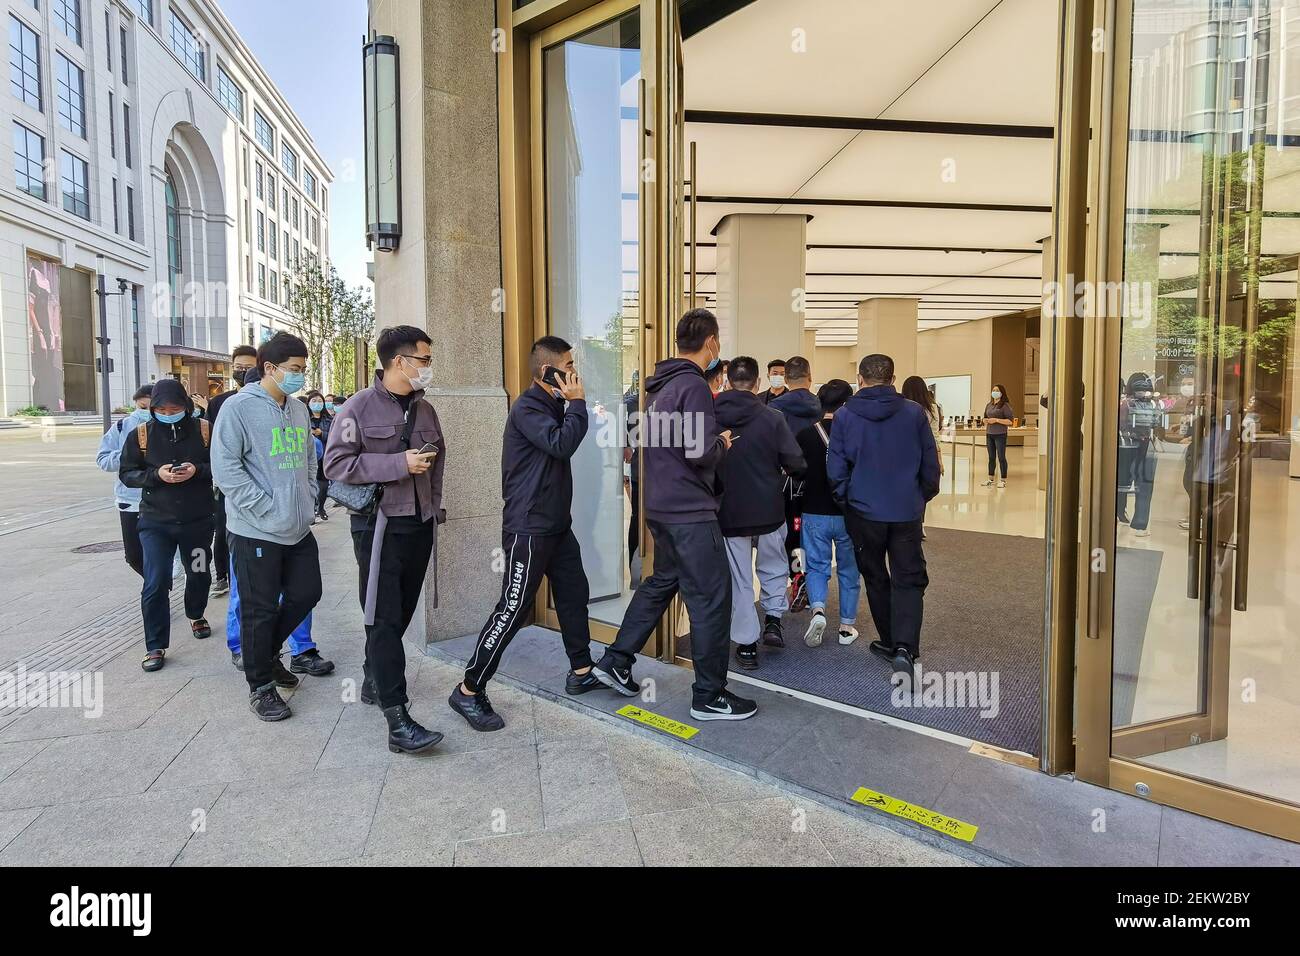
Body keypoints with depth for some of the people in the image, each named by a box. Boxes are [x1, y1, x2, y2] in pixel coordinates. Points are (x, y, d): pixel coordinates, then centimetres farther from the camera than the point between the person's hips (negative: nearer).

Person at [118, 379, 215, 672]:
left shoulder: (204, 430, -4)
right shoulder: (140, 435, -3)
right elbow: (126, 474, 0)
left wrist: (198, 471, -20)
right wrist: (157, 475, -18)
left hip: (198, 521, 1)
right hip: (156, 522, -1)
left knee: (199, 575, 18)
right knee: (156, 584, -7)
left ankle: (196, 616, 47)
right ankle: (155, 647, 5)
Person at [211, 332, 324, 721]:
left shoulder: (299, 409, 11)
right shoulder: (239, 407, -11)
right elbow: (225, 467, -15)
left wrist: (308, 498, 10)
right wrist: (267, 509, -17)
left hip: (299, 528, 7)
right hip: (257, 530, -7)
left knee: (306, 593, 14)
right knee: (260, 609, 4)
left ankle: (267, 650, 38)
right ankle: (260, 686, 20)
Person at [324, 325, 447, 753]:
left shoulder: (424, 409, 11)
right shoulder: (360, 407, -8)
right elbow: (336, 463, -14)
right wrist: (399, 463, -20)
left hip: (420, 526, 6)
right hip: (379, 526, -6)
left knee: (401, 614, 14)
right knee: (384, 620, -7)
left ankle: (374, 681, 36)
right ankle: (398, 721, -7)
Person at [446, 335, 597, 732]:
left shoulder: (553, 405, 15)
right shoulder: (527, 408, -14)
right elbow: (561, 444, -26)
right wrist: (577, 402, -16)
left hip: (556, 524, 10)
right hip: (529, 529, -10)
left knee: (574, 593, 15)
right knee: (513, 609, -8)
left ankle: (581, 672, 30)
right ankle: (469, 691, 1)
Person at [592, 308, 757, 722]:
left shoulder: (659, 385, 11)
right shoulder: (693, 386, -16)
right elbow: (700, 453, -23)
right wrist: (723, 442, -2)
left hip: (660, 506, 9)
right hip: (690, 510, -9)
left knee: (662, 582, 22)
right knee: (711, 598, 0)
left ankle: (615, 662, 28)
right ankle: (709, 696, 10)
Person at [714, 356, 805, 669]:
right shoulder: (772, 417, -12)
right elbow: (795, 463, -11)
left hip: (728, 511, 1)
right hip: (769, 510, 0)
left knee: (739, 579, 10)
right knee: (773, 566, 24)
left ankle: (746, 644, 13)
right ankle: (774, 618, 13)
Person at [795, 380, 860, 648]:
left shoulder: (805, 435, -6)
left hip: (815, 514, 1)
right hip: (848, 514, 0)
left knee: (817, 566, 13)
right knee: (848, 570, 14)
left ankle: (818, 609, -11)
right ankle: (847, 626, 21)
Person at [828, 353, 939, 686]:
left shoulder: (845, 416, -5)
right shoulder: (914, 413, -3)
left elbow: (836, 470, -4)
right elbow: (930, 463, 1)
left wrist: (845, 502, 12)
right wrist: (923, 497, 18)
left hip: (864, 512, 0)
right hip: (907, 513, 0)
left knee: (876, 579, 17)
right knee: (909, 581, 5)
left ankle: (891, 643, 28)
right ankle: (904, 648, -13)